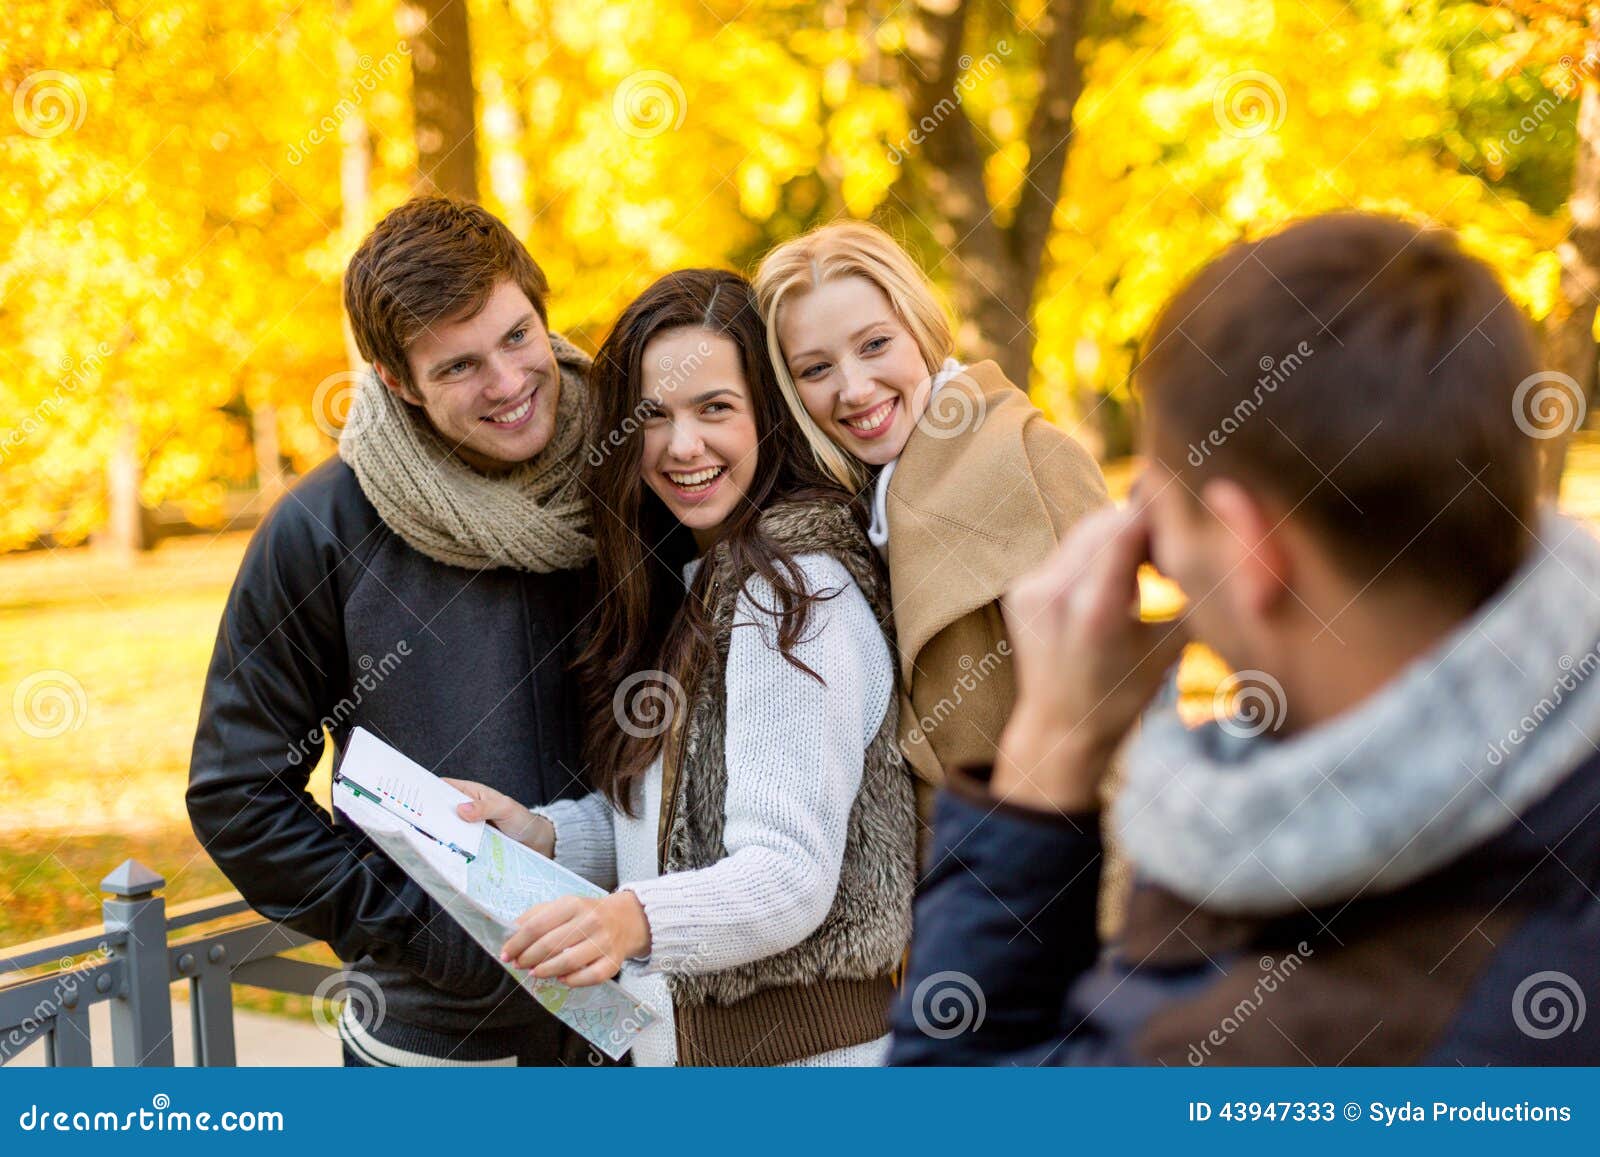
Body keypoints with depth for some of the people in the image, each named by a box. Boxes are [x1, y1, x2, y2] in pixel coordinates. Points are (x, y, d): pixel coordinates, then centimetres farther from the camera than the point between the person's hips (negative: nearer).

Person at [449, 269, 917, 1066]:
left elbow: (792, 876, -24)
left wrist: (635, 918, -40)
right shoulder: (680, 580, 8)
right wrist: (540, 833, -6)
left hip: (794, 1050, -8)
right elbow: (669, 825, 10)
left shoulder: (797, 589, -18)